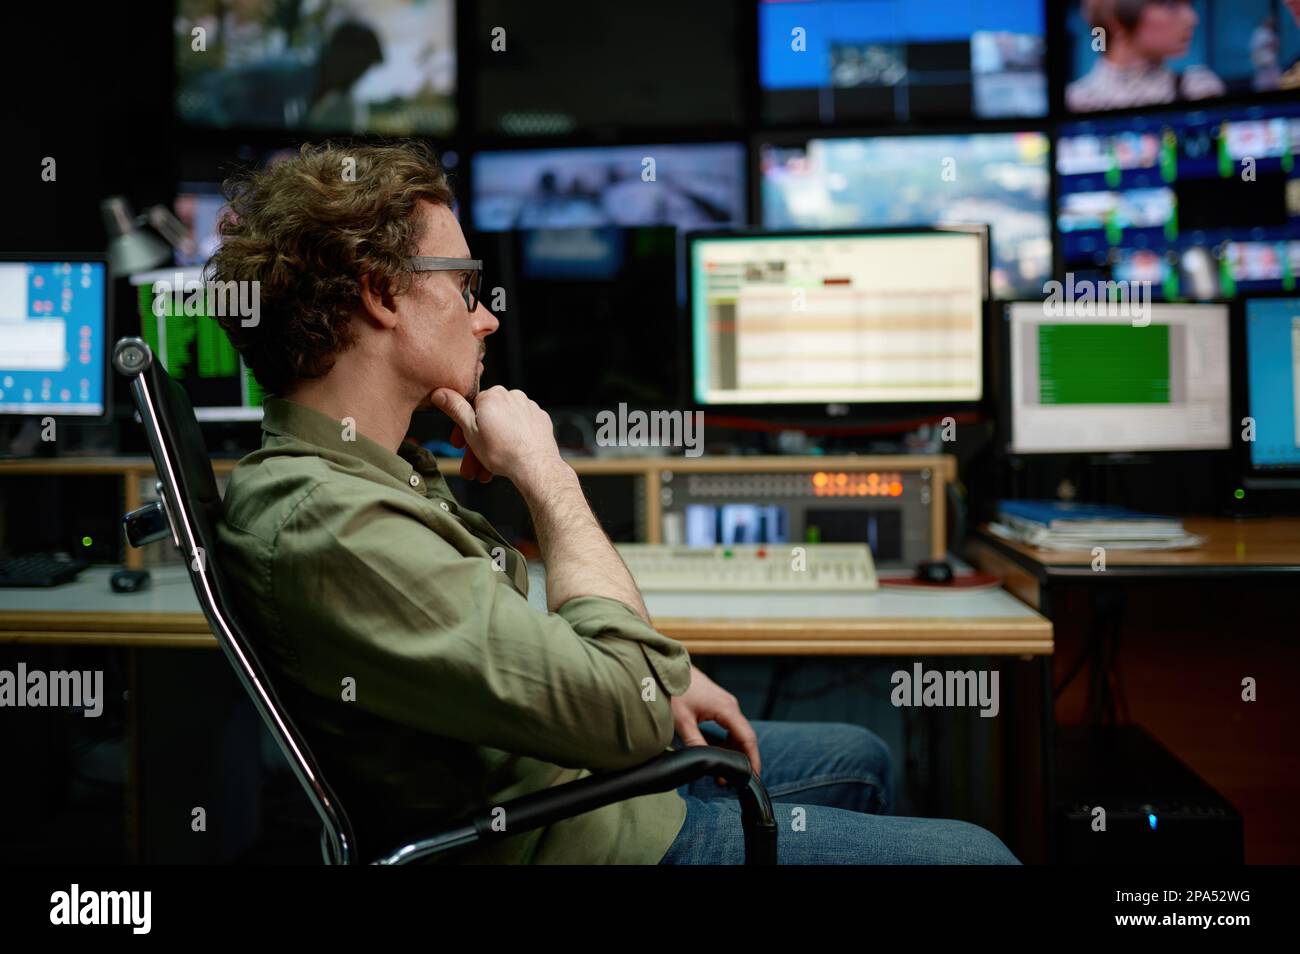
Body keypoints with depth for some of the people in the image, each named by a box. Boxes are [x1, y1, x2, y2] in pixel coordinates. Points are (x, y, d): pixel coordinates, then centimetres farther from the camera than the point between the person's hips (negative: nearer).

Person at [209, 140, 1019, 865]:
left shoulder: (368, 470, 1)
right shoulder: (331, 523, -32)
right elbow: (630, 706, -32)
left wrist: (652, 674, 2)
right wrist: (544, 470, -22)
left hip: (585, 769, 10)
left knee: (859, 759, 26)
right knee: (973, 851, -1)